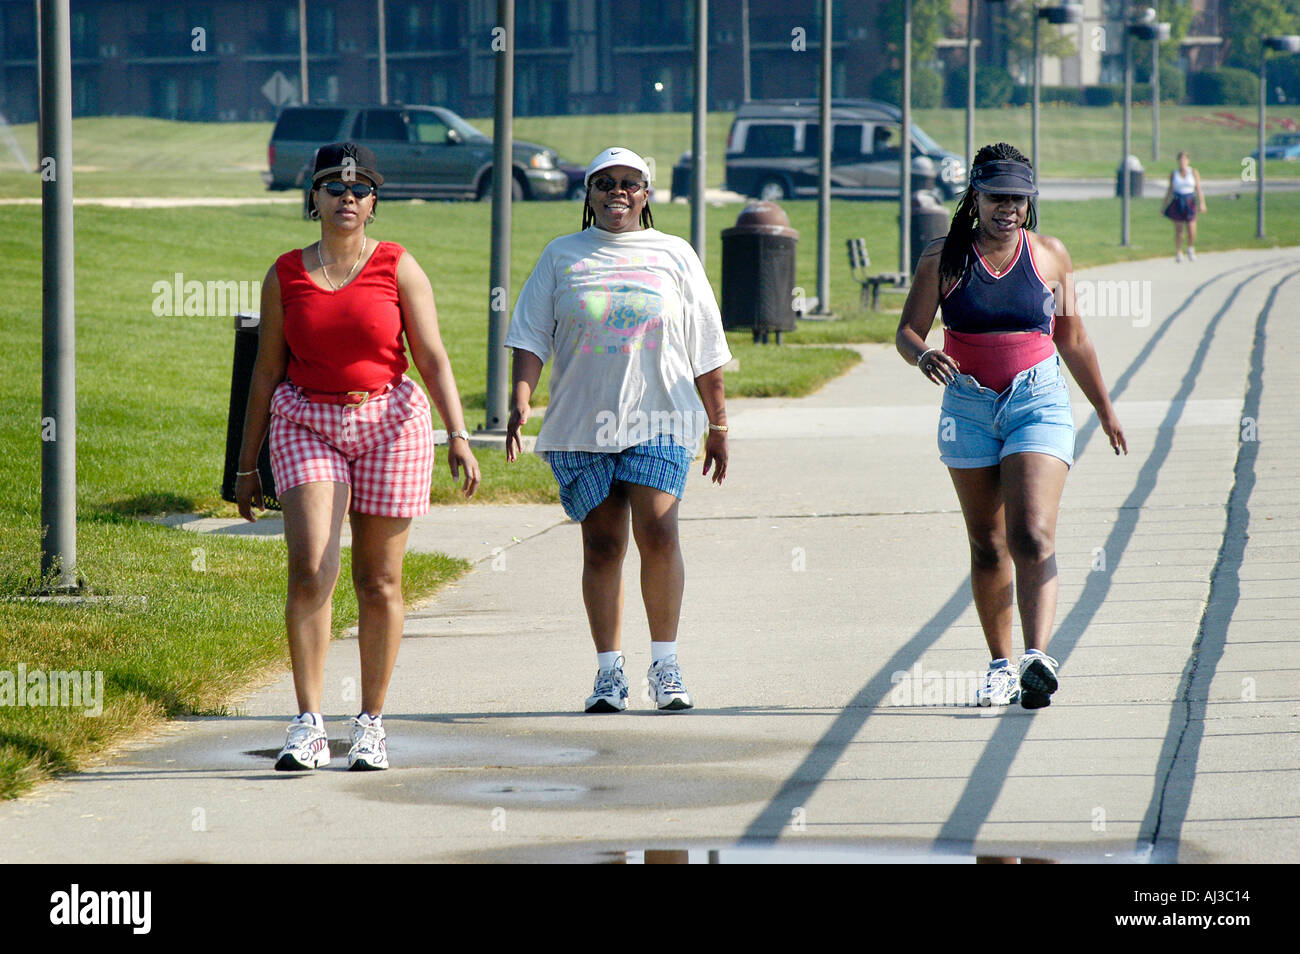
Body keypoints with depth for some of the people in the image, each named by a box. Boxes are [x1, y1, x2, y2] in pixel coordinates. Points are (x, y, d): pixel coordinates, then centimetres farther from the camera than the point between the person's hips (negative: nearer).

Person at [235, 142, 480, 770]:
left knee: (379, 582, 3)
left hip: (388, 422, 0)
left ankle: (371, 725, 15)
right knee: (310, 568, -16)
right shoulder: (285, 276, 6)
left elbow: (433, 359, -1)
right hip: (307, 424, 0)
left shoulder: (398, 268, 1)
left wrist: (457, 434, -13)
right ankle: (308, 726, -15)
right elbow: (267, 371, 10)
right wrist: (247, 464, 10)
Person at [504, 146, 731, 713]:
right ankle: (609, 672, 4)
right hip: (581, 426, 1)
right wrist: (521, 398, -9)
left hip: (659, 421, -1)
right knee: (602, 543, -2)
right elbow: (532, 335, 6)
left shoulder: (674, 256, 13)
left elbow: (706, 352, 14)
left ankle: (665, 665, -7)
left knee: (656, 529, -16)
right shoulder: (561, 257, 13)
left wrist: (718, 425, 12)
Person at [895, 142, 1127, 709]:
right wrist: (923, 356, -25)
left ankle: (1037, 657, -30)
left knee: (1032, 537, -17)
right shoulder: (944, 259, 1)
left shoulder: (1049, 256, 5)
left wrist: (1105, 409, 23)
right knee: (987, 545, 7)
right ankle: (1001, 666, 15)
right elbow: (907, 331, -1)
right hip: (969, 406, 1)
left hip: (1038, 402, -1)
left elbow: (1072, 340, 16)